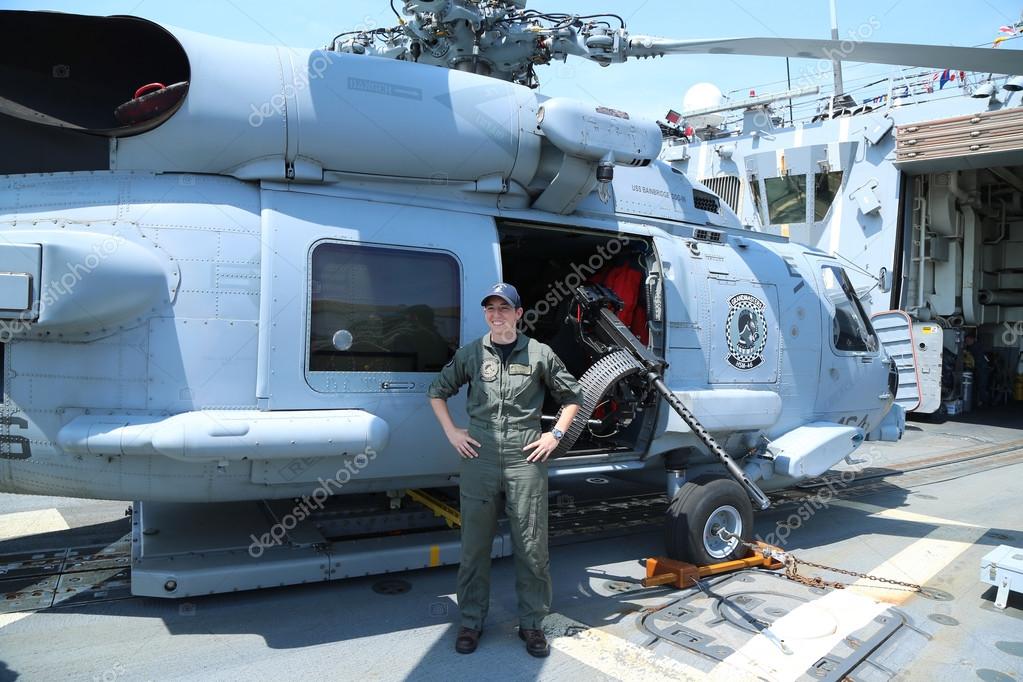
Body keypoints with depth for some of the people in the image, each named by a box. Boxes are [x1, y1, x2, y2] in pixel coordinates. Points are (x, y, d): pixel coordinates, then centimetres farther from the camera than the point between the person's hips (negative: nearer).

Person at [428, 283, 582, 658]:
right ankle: (471, 620, 26)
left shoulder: (539, 354, 2)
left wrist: (555, 435, 3)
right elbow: (437, 391, 17)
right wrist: (451, 432, 7)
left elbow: (572, 396, 12)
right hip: (478, 459, 1)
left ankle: (532, 623, 23)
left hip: (526, 460, -1)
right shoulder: (470, 353, 6)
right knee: (475, 543, 10)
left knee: (531, 545, 6)